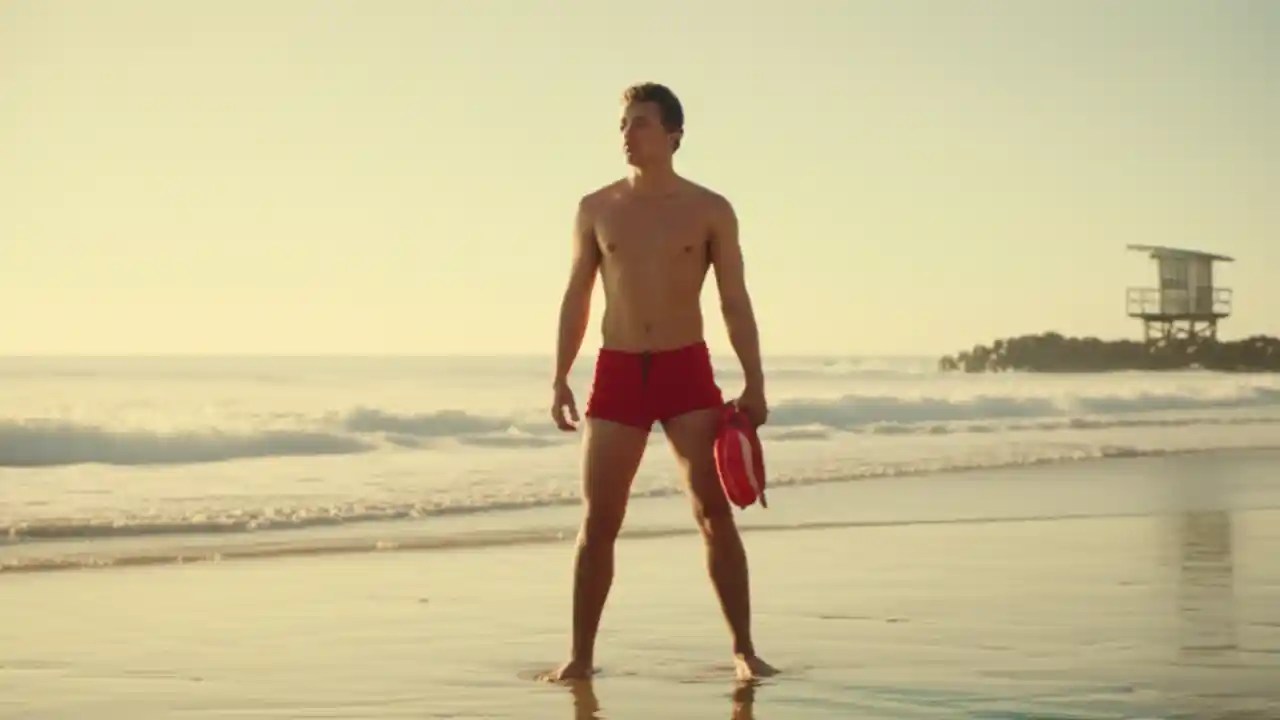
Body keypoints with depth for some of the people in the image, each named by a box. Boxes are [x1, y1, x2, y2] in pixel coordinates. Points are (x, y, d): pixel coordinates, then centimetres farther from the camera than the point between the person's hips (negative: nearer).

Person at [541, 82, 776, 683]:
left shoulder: (710, 211, 2)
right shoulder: (596, 209, 6)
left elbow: (735, 303, 2)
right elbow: (576, 298, 11)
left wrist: (754, 384, -5)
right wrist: (560, 380, 4)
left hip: (687, 370, -1)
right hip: (617, 371, 1)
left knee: (714, 511, -7)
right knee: (598, 521, 0)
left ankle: (743, 650, 1)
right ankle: (580, 656, 9)